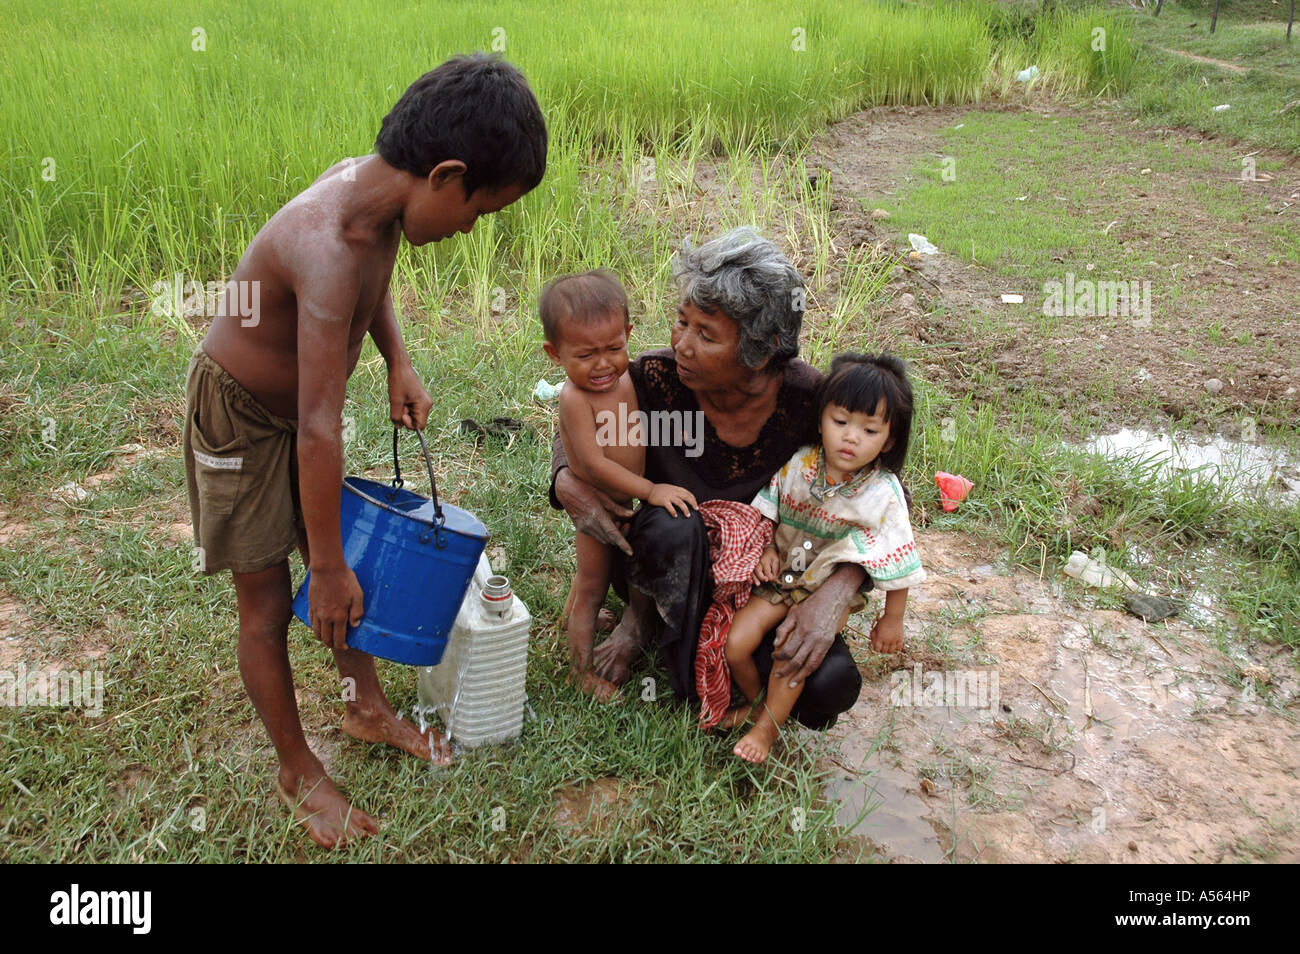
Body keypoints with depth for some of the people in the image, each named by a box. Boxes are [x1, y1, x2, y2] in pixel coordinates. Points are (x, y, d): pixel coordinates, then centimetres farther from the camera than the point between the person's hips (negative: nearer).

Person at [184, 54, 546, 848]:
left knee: (346, 561, 17)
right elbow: (319, 433, -35)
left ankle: (369, 709, 39)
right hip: (241, 418, -8)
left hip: (295, 404, 8)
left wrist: (399, 362, -2)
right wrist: (330, 570, -26)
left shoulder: (370, 185, -12)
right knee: (269, 604, 6)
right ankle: (299, 773, 25)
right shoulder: (329, 251, -38)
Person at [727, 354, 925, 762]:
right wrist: (766, 548, -8)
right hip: (783, 576, 3)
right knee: (735, 644, -11)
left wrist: (892, 619, -2)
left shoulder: (882, 494, -17)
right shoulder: (799, 464, -11)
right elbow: (769, 506, 6)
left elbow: (897, 561, -8)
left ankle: (769, 725, 0)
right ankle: (756, 701, 21)